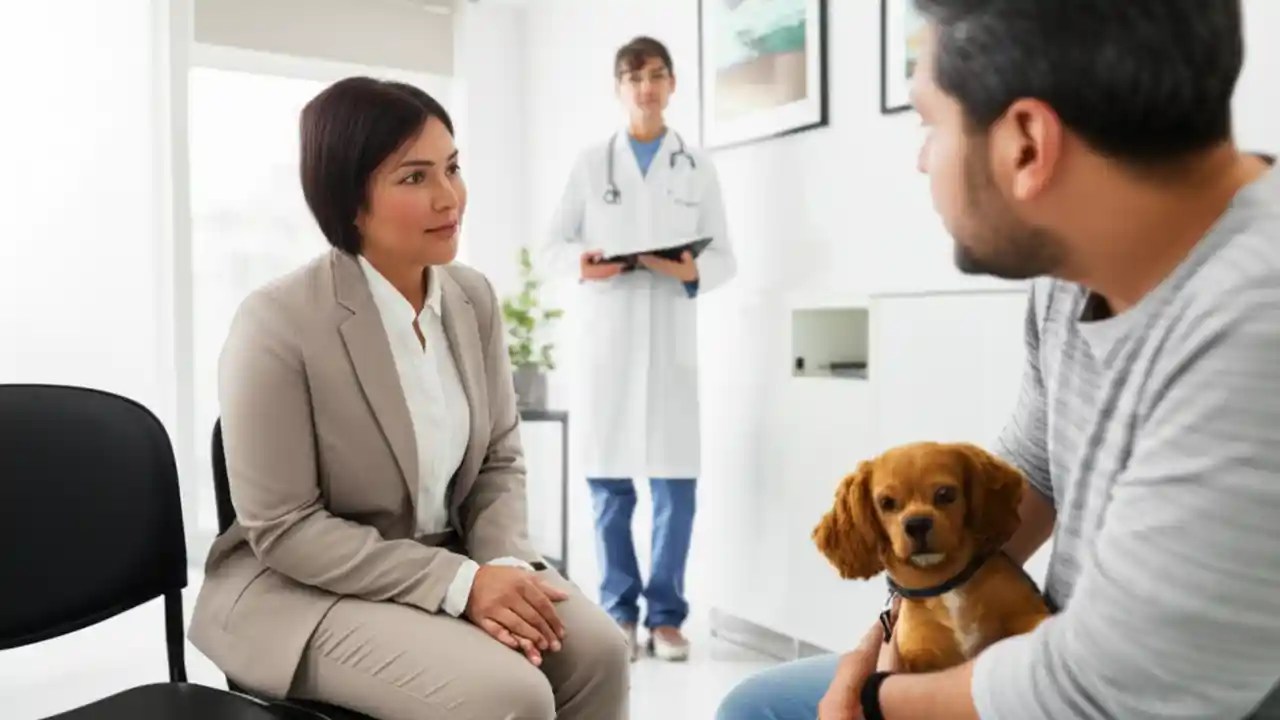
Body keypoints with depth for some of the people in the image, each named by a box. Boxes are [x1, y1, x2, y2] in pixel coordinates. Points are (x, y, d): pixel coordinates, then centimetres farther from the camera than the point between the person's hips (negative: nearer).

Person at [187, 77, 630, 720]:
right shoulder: (277, 324, -19)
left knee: (596, 649, -16)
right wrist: (458, 582, -23)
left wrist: (504, 563, -15)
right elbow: (284, 529, -17)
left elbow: (499, 459, 5)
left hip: (447, 564, 6)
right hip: (302, 589, -5)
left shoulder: (473, 296, -1)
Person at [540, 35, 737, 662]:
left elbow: (725, 257, 7)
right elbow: (551, 244, 9)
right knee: (608, 479, 3)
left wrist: (692, 270, -14)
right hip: (606, 336, 1)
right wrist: (579, 262, -12)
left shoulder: (698, 167, 10)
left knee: (675, 480, -2)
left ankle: (666, 614, 11)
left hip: (672, 338, 0)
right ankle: (618, 611, 15)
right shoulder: (590, 163, 11)